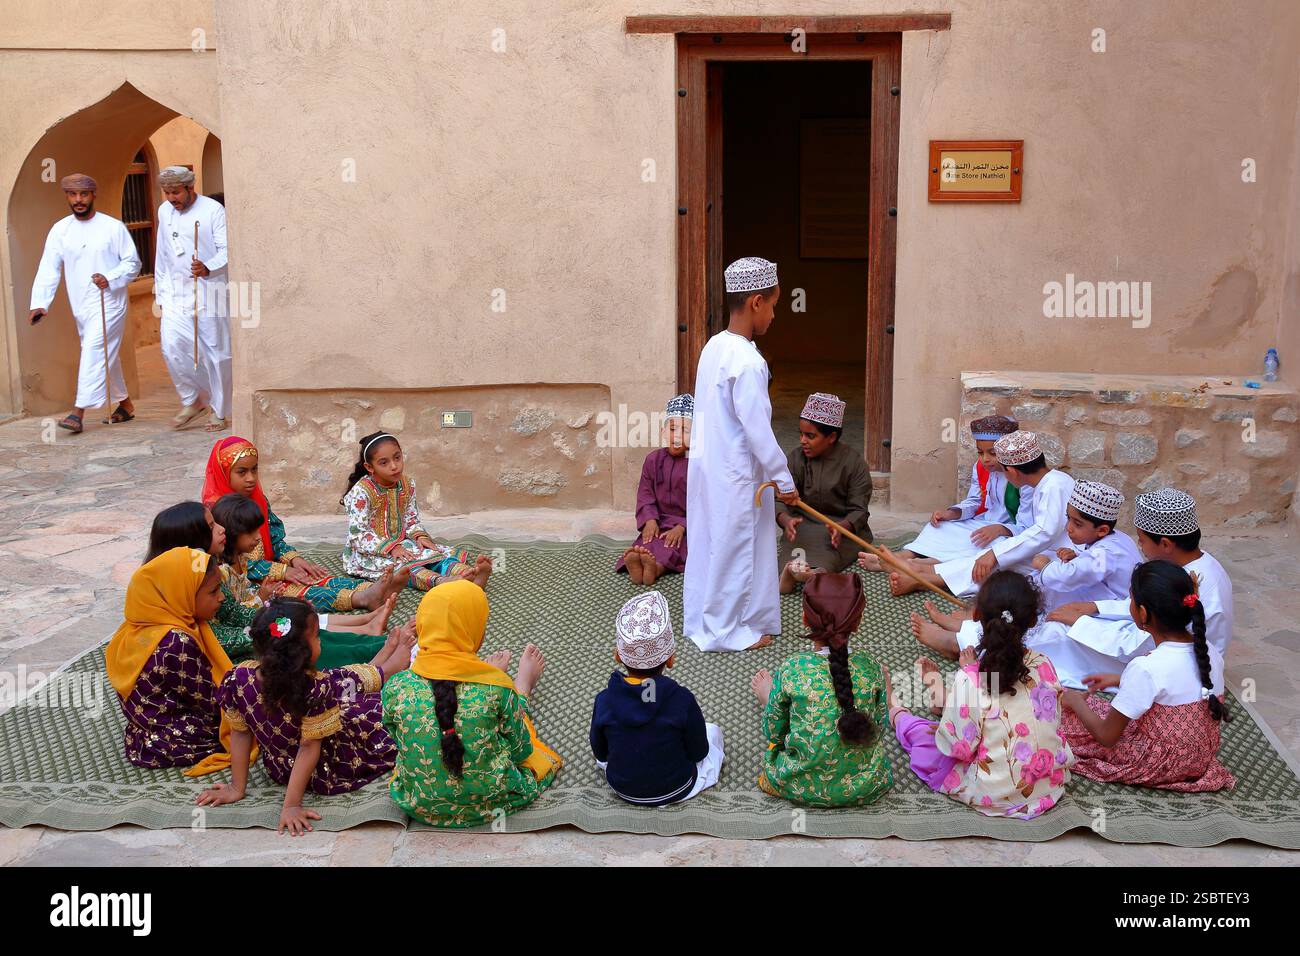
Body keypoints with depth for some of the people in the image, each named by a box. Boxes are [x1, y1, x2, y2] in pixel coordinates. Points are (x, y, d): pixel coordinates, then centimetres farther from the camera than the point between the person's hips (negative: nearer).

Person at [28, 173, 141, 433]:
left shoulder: (113, 227, -5)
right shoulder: (60, 230, 5)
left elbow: (133, 263, -2)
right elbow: (49, 269, 0)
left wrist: (110, 278, -20)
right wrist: (40, 303, -12)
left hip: (108, 303, -5)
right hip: (80, 306, 5)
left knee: (94, 350, -17)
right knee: (106, 355, 15)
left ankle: (79, 412, -21)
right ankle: (125, 404, 30)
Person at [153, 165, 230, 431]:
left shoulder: (213, 210, -6)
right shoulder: (164, 212, 12)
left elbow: (227, 249, -11)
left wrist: (208, 268, -29)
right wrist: (160, 291, 20)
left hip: (208, 291, -4)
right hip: (175, 292, 4)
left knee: (215, 351, 0)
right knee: (172, 346, -11)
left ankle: (218, 411, 13)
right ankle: (192, 400, 8)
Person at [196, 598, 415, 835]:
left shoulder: (239, 679, -21)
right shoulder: (315, 687, -37)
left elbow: (240, 734, -10)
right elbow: (309, 747, -29)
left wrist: (237, 788, 0)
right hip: (331, 772, -5)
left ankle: (390, 648, 50)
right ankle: (401, 653, 47)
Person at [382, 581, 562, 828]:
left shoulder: (396, 689, -19)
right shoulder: (496, 688, -23)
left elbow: (401, 741, 1)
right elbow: (521, 752, -10)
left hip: (420, 808, 2)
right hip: (490, 806, -2)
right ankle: (523, 684, 57)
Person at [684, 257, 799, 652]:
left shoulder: (715, 346, 5)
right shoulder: (747, 361, -23)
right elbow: (757, 428, -22)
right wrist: (783, 478, -12)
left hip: (707, 467, 9)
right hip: (734, 474, -9)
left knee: (710, 543, 18)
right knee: (734, 549, 4)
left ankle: (701, 621, 30)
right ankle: (727, 630, 17)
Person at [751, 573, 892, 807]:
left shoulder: (790, 671, -20)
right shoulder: (870, 668, -14)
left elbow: (774, 734, -6)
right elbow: (879, 725, 0)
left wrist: (766, 697, 16)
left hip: (801, 787, 0)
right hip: (864, 788, 0)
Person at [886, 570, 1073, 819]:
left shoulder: (969, 680, -25)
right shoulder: (1044, 665, -11)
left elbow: (958, 747, -18)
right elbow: (1054, 718, 6)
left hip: (995, 796, -4)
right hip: (1052, 783, 4)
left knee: (921, 732, 19)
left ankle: (897, 713, 48)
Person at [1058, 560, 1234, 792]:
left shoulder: (1146, 669, -27)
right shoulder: (1208, 650, -7)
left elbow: (1107, 736, -17)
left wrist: (1076, 702, 1)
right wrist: (1119, 679, 19)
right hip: (1203, 754, 7)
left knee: (1066, 715, 3)